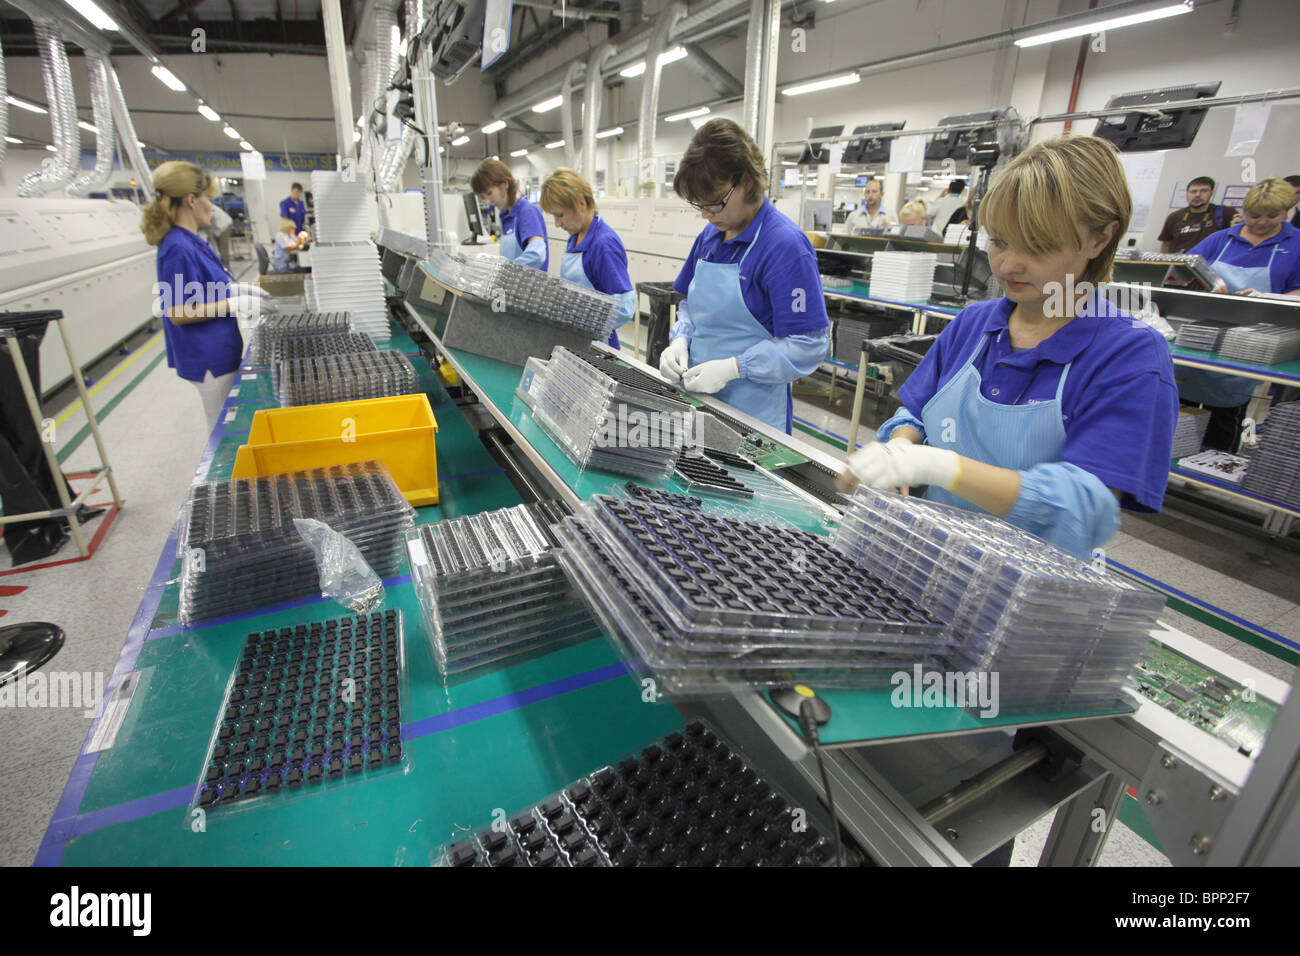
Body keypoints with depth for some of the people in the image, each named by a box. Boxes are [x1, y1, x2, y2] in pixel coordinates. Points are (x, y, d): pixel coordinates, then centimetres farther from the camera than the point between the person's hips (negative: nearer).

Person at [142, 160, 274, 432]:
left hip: (218, 350, 9)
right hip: (208, 356, -9)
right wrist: (236, 304, -21)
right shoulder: (177, 248, -20)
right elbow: (178, 313, -22)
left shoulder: (193, 242, 8)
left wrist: (238, 288, 8)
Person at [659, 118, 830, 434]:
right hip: (697, 401, 7)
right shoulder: (710, 235, 7)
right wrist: (681, 340, -3)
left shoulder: (785, 244, -15)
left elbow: (808, 346, -17)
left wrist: (732, 367, -24)